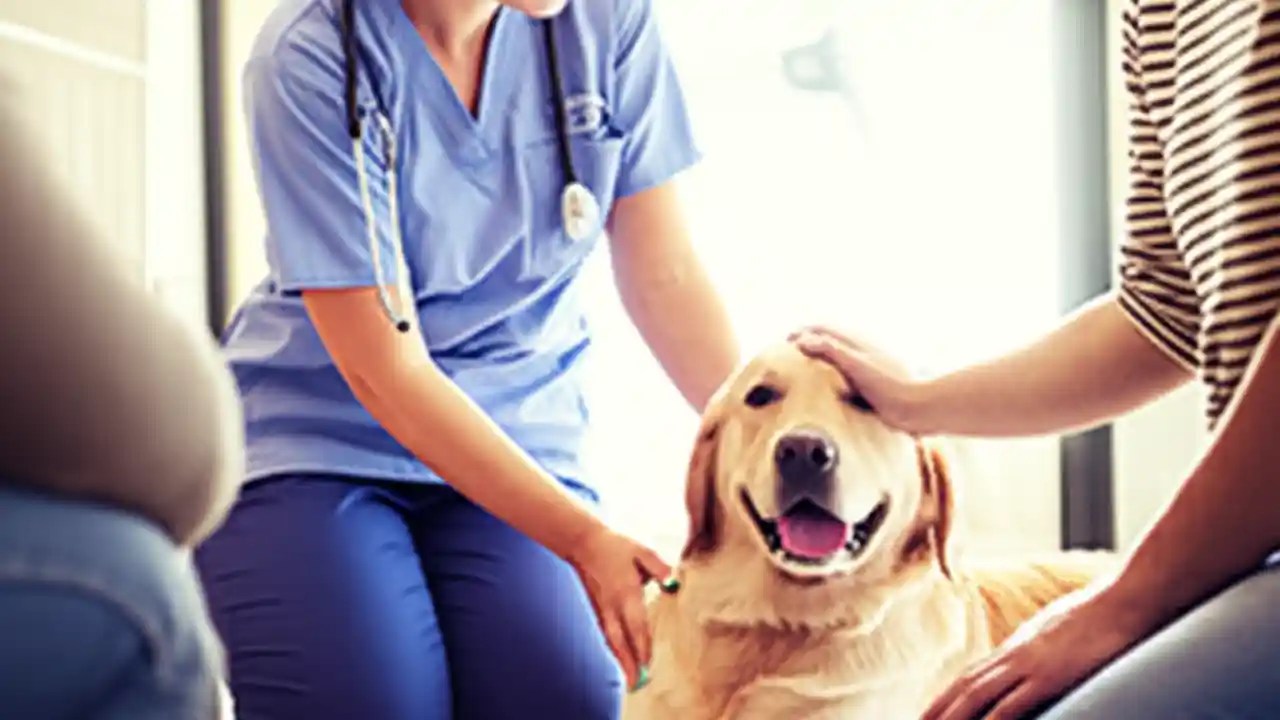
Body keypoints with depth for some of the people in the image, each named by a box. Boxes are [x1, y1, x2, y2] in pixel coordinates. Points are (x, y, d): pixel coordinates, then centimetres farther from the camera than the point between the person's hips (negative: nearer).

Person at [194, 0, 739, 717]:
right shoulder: (307, 58, -19)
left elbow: (667, 279, -1)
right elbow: (384, 371, -19)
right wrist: (586, 540, -24)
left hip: (518, 437, 3)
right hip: (315, 442, -2)